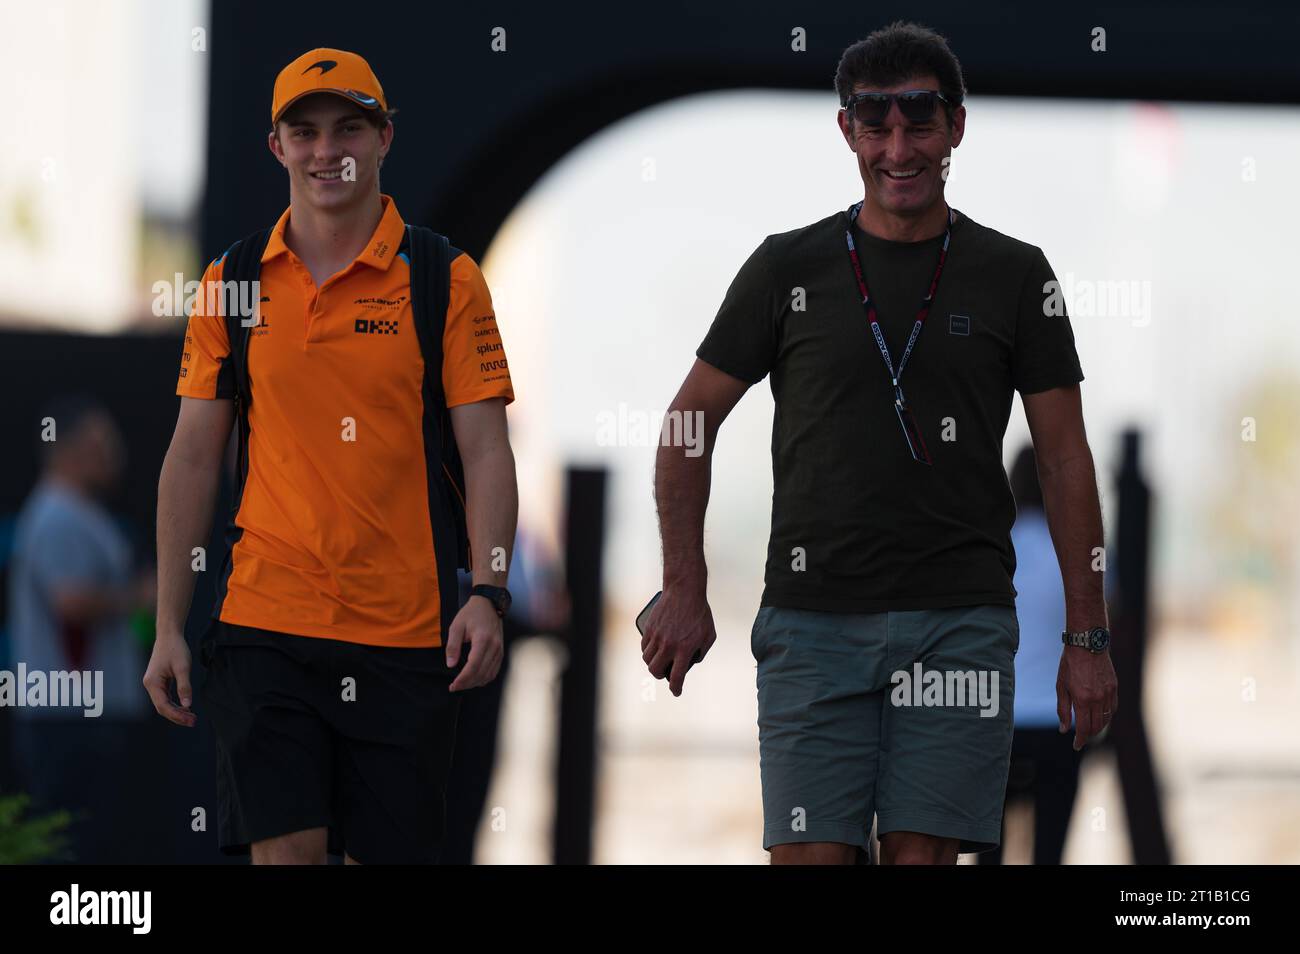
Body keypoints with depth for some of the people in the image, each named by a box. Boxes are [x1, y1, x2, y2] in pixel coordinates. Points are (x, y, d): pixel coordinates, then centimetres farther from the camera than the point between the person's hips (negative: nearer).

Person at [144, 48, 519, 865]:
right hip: (264, 627, 1)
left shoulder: (446, 280, 1)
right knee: (284, 850, -7)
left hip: (405, 639, -1)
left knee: (395, 852, 4)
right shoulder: (232, 284, 7)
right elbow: (193, 459, 10)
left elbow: (487, 451, -2)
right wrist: (169, 627, 5)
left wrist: (489, 592, -15)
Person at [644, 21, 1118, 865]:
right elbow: (689, 425, 11)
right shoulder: (789, 269, 6)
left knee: (923, 852, -5)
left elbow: (1066, 459, 8)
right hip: (813, 623, 0)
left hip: (960, 622, 0)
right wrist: (685, 594, 2)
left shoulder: (1014, 275, 6)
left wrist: (1088, 638, 3)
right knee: (808, 852, -6)